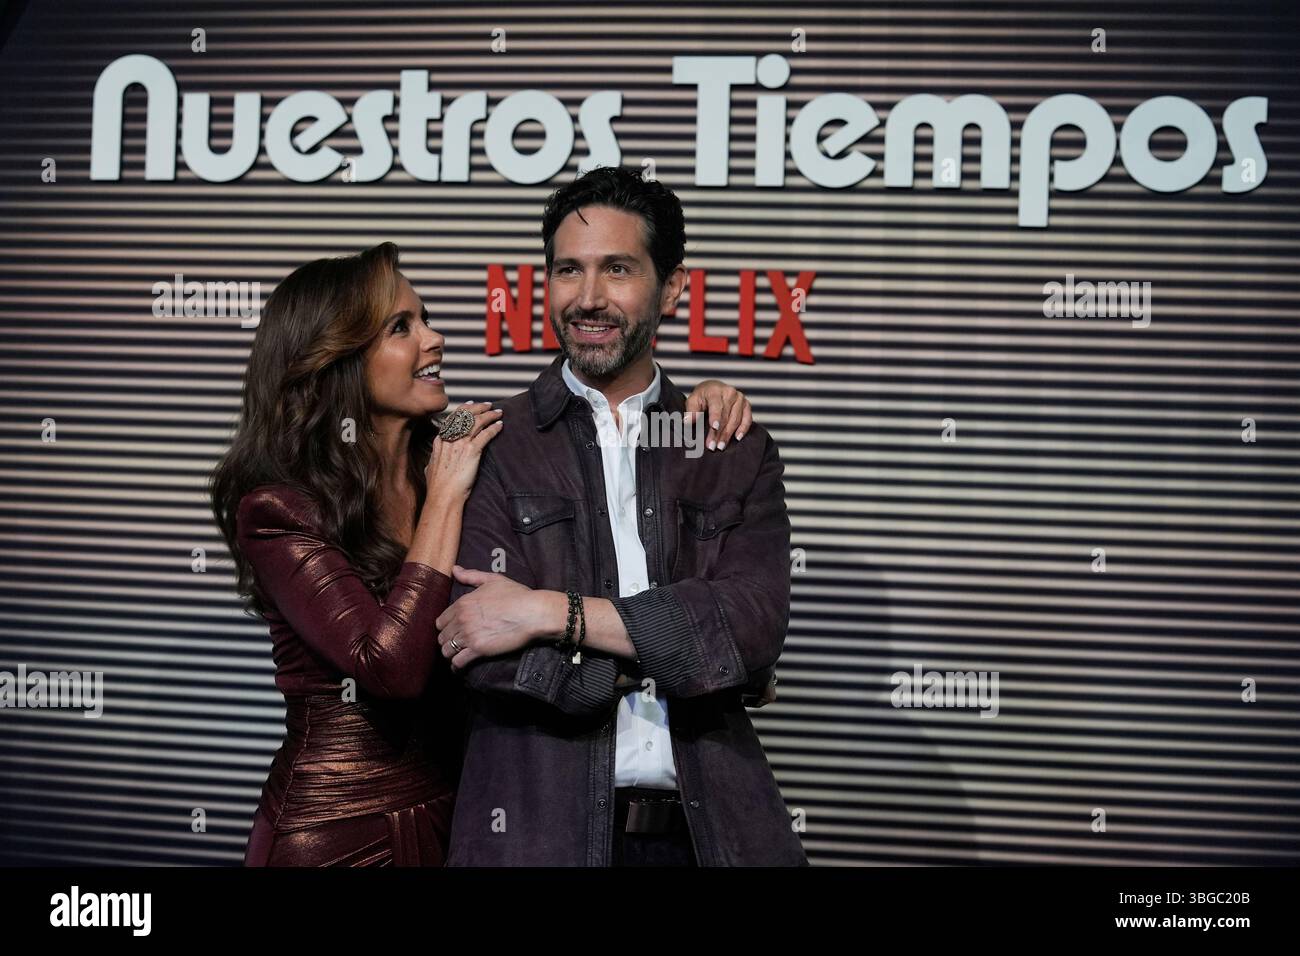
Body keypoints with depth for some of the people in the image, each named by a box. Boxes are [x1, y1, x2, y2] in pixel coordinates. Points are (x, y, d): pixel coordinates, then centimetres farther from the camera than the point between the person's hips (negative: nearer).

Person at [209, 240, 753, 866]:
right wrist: (446, 497, -20)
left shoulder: (453, 460, -1)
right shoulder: (277, 509, -15)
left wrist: (694, 399, -7)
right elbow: (392, 666, -27)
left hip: (455, 813, 5)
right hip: (337, 830, -5)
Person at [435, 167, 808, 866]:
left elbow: (754, 624, -12)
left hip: (709, 824, 2)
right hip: (539, 827, -2)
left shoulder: (740, 454, 3)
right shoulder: (489, 446, -3)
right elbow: (481, 657, -13)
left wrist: (551, 612, -17)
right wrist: (688, 656, -11)